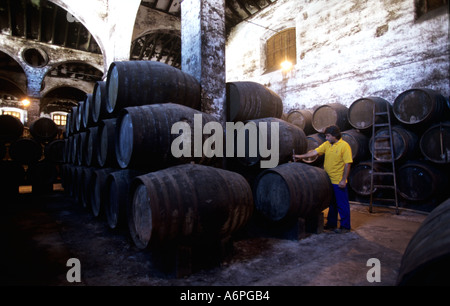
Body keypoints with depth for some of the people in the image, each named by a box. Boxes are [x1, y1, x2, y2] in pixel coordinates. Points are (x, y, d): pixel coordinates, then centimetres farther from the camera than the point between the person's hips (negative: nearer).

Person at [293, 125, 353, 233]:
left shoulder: (344, 146, -13)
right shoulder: (327, 144, 7)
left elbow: (347, 164, -15)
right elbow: (315, 152, 2)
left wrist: (343, 180, -17)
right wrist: (301, 156, -7)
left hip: (339, 182, -7)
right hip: (329, 180, 7)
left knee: (342, 205, 4)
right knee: (331, 204, 17)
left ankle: (345, 226, 17)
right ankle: (331, 224, 29)